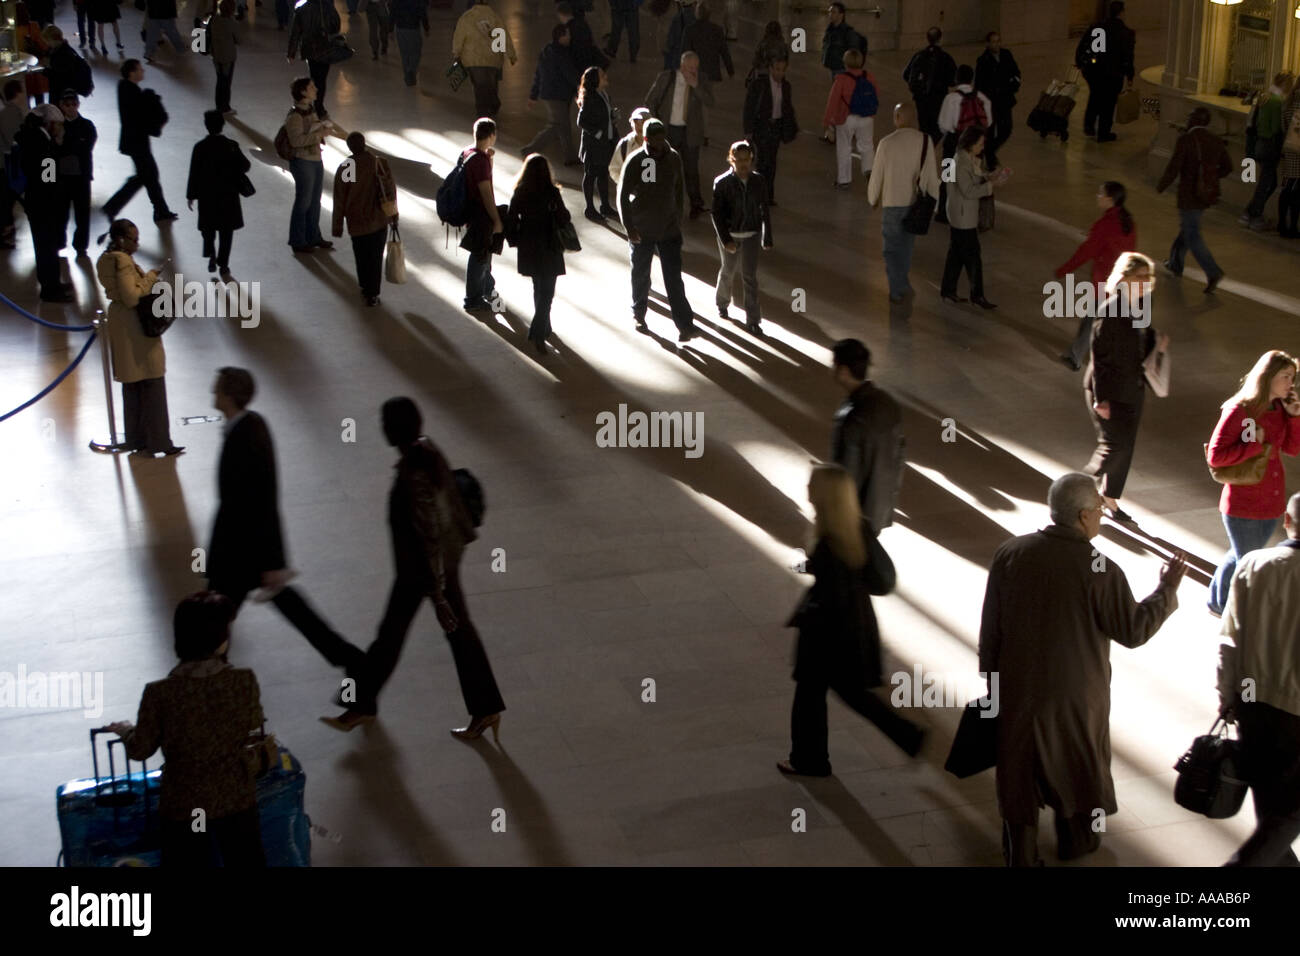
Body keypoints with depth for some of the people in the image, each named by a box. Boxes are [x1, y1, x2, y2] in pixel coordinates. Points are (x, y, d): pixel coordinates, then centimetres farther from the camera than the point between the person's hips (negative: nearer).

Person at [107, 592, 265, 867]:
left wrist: (125, 730, 14)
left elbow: (140, 750, -8)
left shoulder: (159, 693, -21)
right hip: (236, 796, 1)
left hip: (183, 803, -1)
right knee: (246, 862, 21)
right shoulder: (245, 681, -18)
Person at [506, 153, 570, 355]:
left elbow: (511, 219, -2)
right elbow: (563, 219, -13)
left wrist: (516, 241, 10)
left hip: (528, 249, 4)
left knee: (539, 288, 22)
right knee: (546, 292, 1)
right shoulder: (552, 193, -18)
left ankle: (544, 327, 35)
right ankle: (537, 334, -9)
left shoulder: (519, 193, -7)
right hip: (549, 248, -4)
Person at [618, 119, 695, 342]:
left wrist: (677, 219, 11)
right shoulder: (635, 161, -12)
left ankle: (685, 325, -6)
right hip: (642, 231, -1)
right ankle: (638, 313, 38)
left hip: (669, 229, 1)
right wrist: (629, 227, -16)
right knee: (640, 274, 16)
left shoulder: (673, 158, -2)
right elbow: (623, 196, -10)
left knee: (674, 278, -3)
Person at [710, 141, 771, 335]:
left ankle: (752, 321, 2)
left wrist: (767, 238, 5)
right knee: (728, 272, 17)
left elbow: (764, 210, 3)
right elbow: (717, 214, -11)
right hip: (729, 234, -1)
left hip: (751, 234, 1)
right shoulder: (722, 183, -13)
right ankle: (722, 303, 46)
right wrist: (725, 240, -17)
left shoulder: (758, 181, -5)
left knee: (750, 277, -2)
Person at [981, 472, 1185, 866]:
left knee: (1019, 769, 15)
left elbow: (990, 626, -2)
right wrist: (1167, 589, 0)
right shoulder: (1100, 571, -23)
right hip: (1074, 693, -2)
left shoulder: (1010, 553, -10)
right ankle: (1076, 840, 43)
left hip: (1017, 687, 2)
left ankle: (1020, 854, 25)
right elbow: (1134, 631, -13)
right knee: (1078, 760, 22)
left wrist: (991, 677, 11)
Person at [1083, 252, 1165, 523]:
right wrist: (1101, 398, -19)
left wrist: (1157, 344, -7)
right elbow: (1098, 356, -19)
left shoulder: (1142, 306, 3)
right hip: (1109, 391, -8)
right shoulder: (1110, 311, -21)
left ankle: (1110, 498, 29)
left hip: (1133, 389, 8)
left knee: (1127, 446, 13)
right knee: (1115, 445, -5)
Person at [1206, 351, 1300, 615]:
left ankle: (1219, 603, 45)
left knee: (1240, 556, 24)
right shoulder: (1239, 411, -19)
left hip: (1271, 503, 7)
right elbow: (1215, 456, -23)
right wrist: (1256, 446, -21)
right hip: (1242, 506, -7)